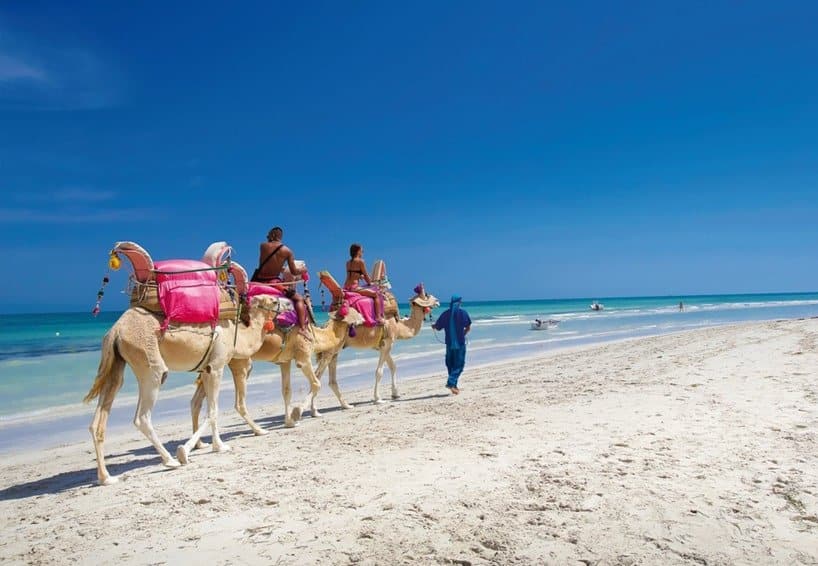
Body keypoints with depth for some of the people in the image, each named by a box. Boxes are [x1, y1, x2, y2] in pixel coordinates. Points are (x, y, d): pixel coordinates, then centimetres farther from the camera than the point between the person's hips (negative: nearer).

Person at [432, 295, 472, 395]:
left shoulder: (445, 314, 1)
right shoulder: (463, 313, -5)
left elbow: (438, 327, 5)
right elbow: (468, 327, -4)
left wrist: (433, 325, 27)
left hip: (449, 343, 3)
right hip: (460, 343, -3)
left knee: (450, 364, 15)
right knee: (459, 364, 1)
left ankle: (453, 385, 20)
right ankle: (451, 383, -15)